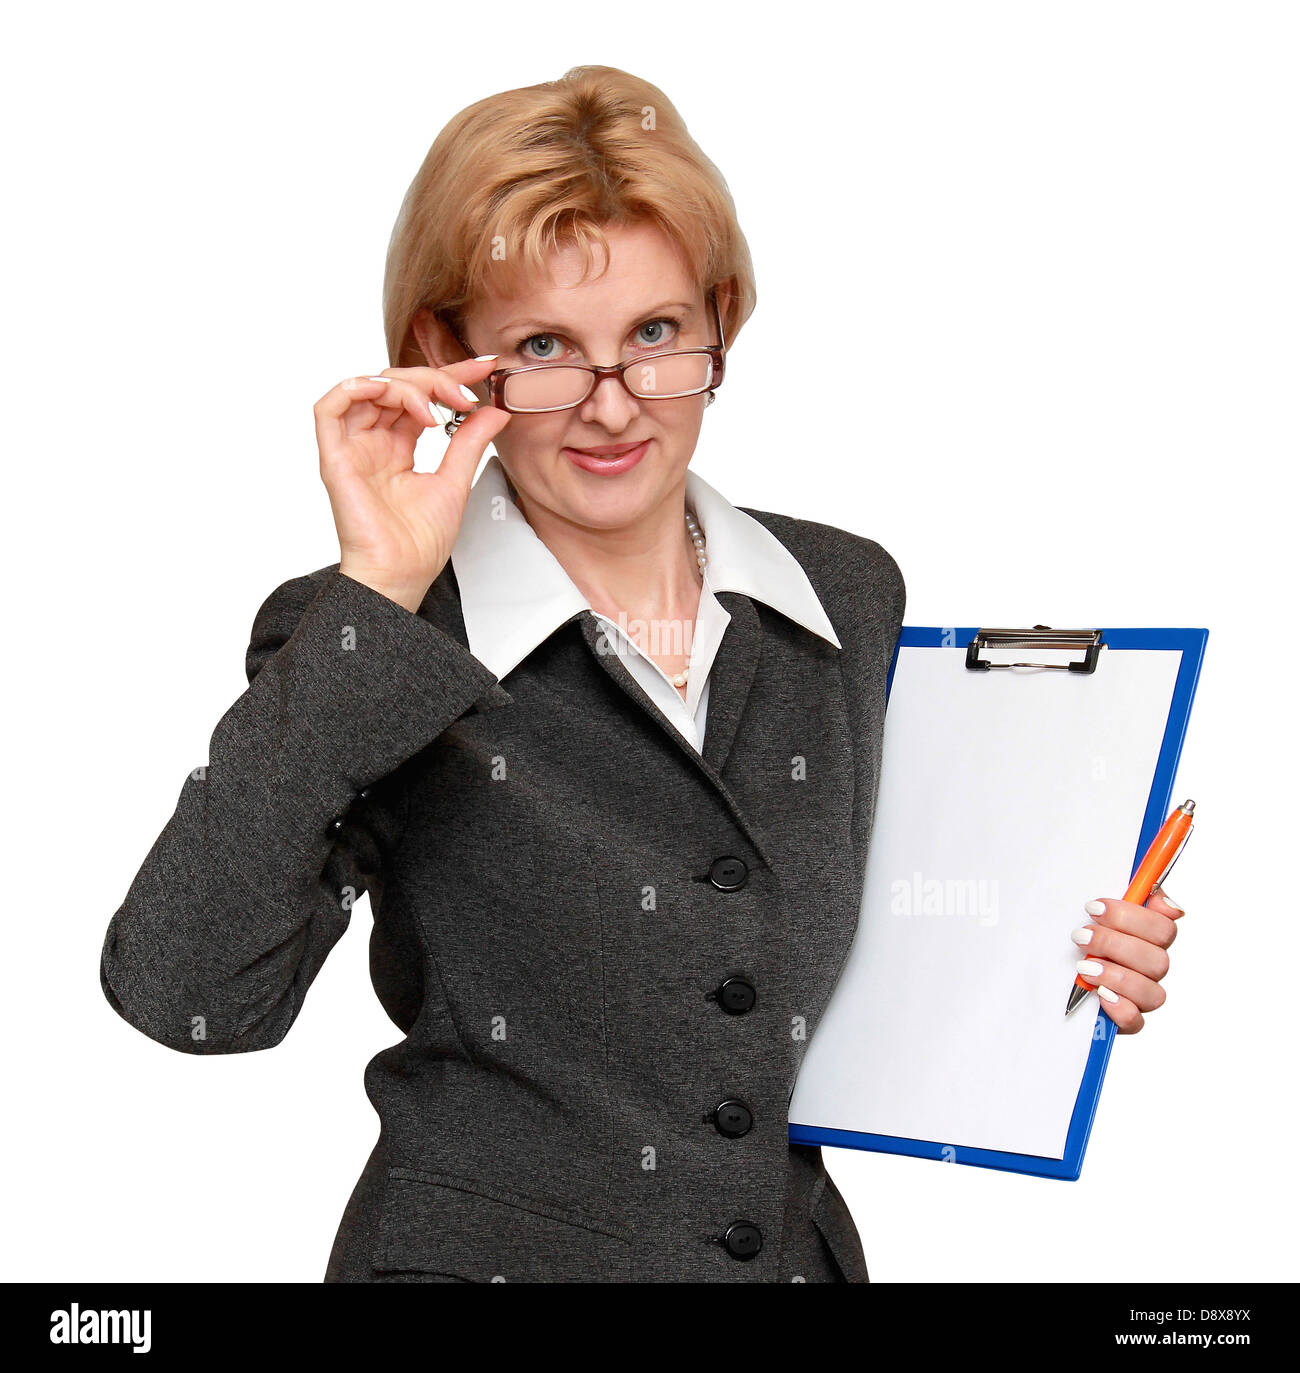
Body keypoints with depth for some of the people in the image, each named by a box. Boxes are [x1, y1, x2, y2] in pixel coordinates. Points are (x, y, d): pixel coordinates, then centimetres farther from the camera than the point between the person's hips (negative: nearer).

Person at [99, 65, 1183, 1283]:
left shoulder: (849, 593, 1)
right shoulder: (363, 639, -10)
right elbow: (186, 995, -24)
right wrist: (378, 597, -24)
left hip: (805, 1243, 4)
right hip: (481, 1250, -3)